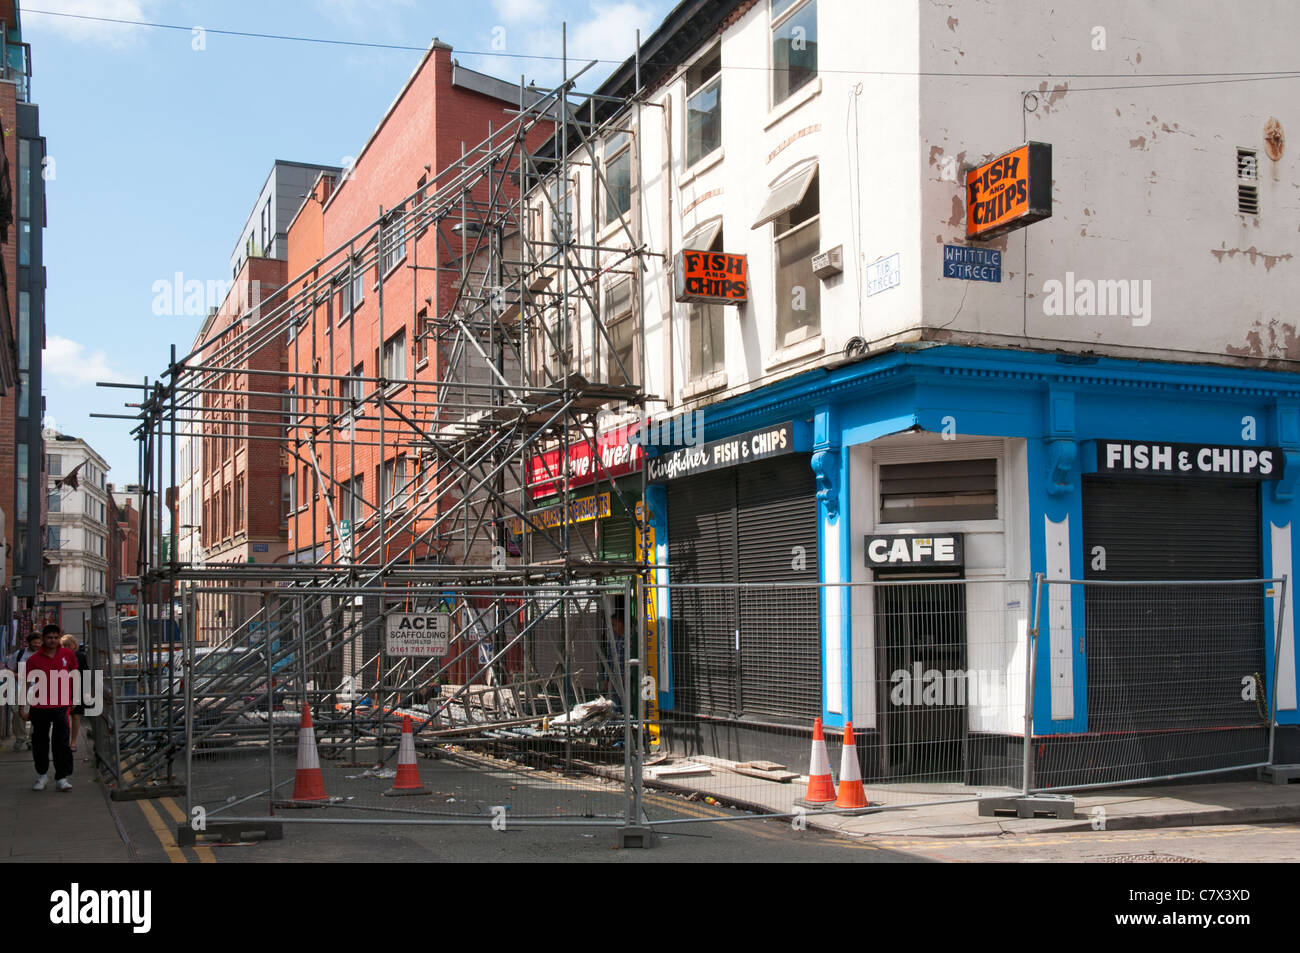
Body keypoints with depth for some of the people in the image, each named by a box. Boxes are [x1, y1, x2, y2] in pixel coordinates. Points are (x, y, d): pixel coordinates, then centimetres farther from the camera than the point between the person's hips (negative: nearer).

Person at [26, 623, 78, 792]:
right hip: (40, 706, 1)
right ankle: (42, 775, 26)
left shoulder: (67, 654, 3)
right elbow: (29, 683, 3)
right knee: (40, 743, 10)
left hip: (61, 705, 0)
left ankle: (62, 778, -2)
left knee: (62, 743, -5)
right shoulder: (34, 659, -1)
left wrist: (71, 698, 17)